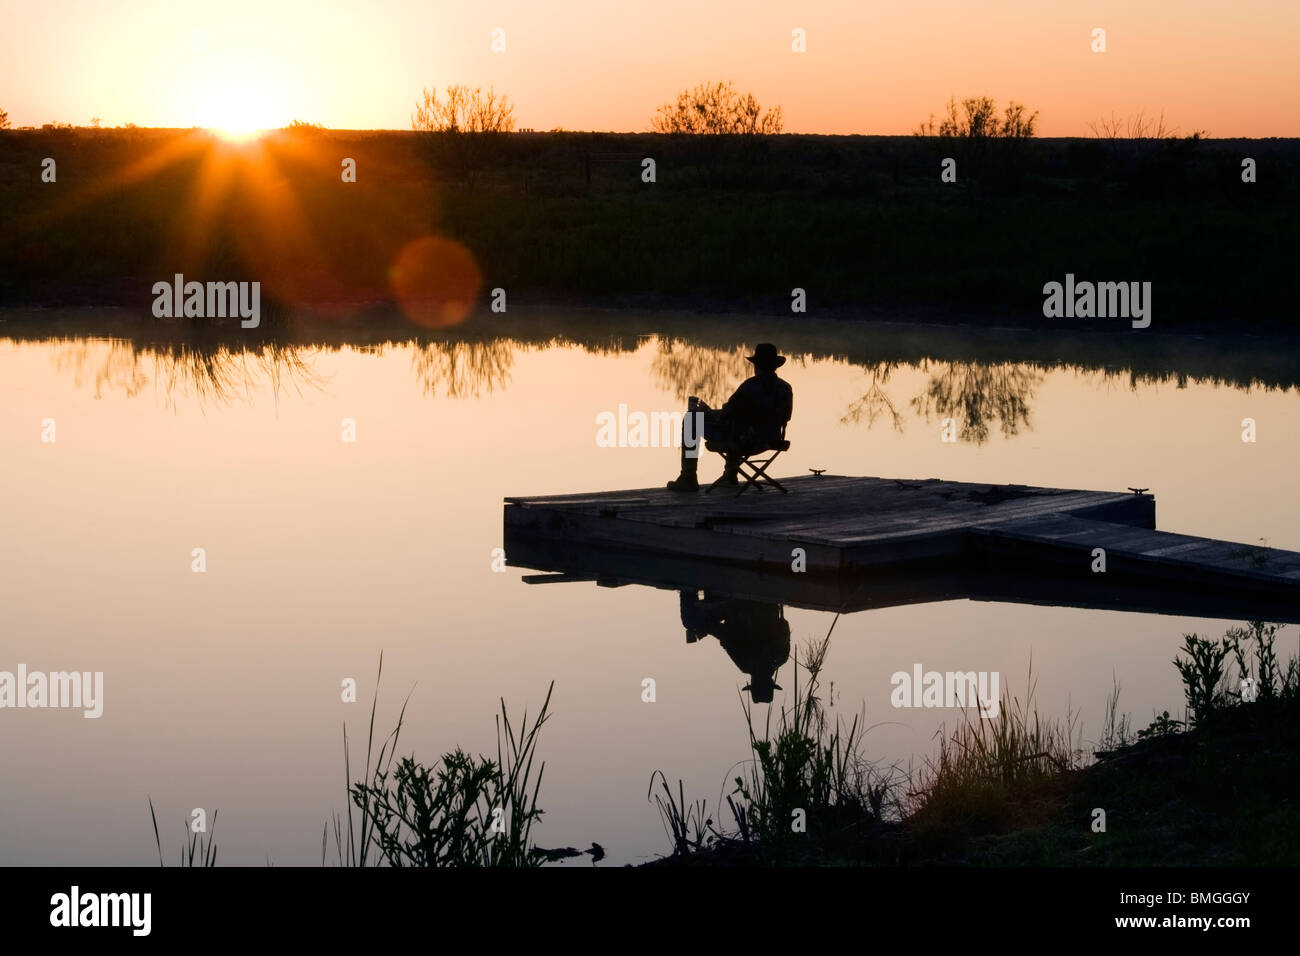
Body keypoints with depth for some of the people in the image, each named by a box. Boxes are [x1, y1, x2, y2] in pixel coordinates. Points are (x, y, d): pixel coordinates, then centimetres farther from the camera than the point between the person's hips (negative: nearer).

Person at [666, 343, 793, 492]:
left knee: (691, 420, 9)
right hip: (768, 441, 7)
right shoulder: (785, 388, -4)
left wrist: (708, 412, 7)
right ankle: (731, 475, 47)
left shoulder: (750, 386, -22)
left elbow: (725, 414, -16)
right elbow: (785, 417, 12)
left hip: (743, 442, -7)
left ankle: (688, 479, 10)